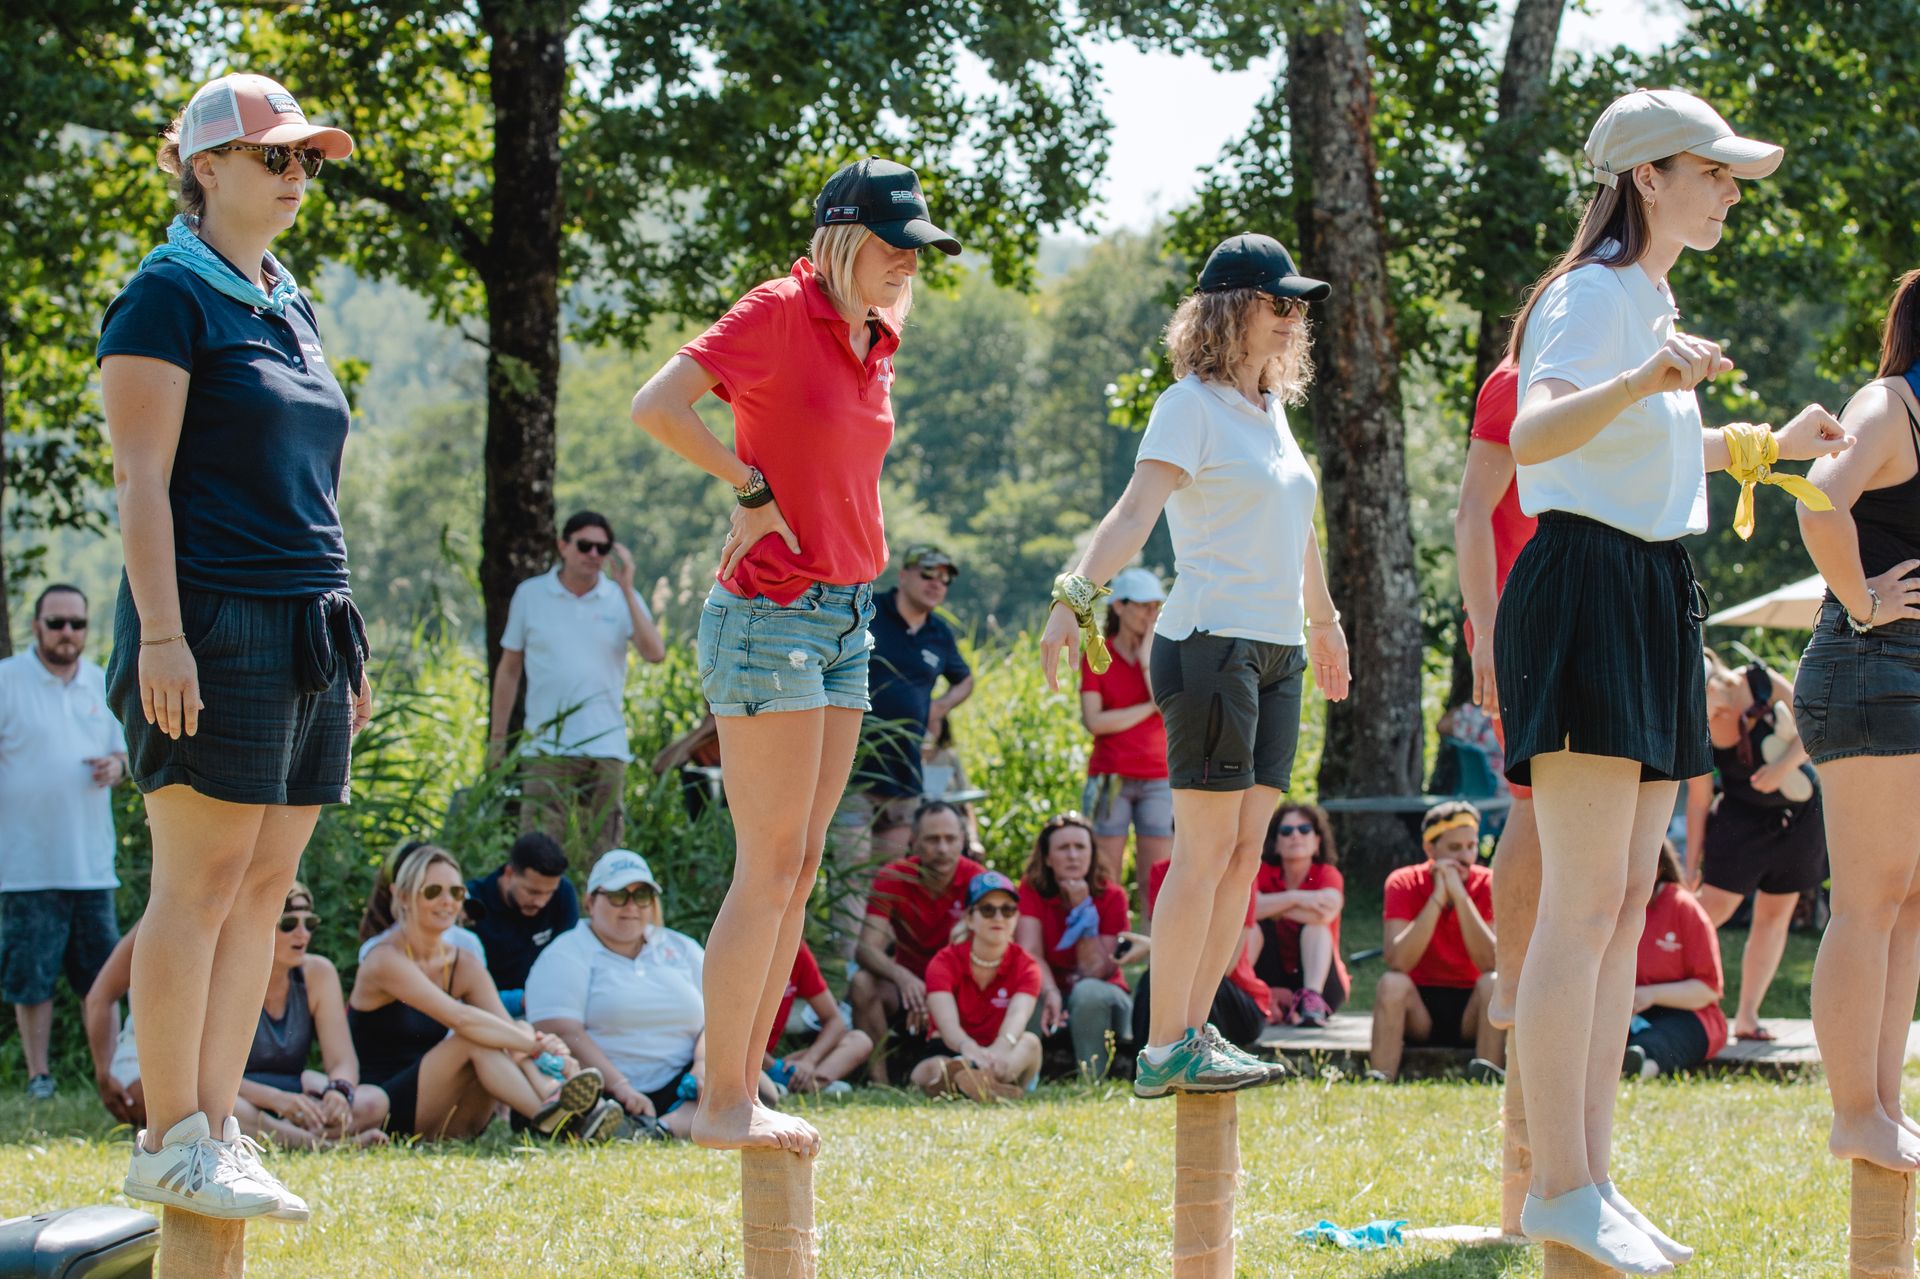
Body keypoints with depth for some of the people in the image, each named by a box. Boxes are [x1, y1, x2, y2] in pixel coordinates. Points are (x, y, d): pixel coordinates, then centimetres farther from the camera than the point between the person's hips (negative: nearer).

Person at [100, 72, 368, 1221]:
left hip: (307, 631, 8)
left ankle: (217, 1132, 8)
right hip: (214, 626, -8)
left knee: (264, 887, 5)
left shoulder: (290, 307, 19)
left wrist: (347, 643, 21)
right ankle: (171, 1144, -5)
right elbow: (144, 479, -11)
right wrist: (160, 634, -19)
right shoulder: (169, 298, -5)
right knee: (202, 880, -8)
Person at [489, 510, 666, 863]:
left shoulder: (622, 598, 6)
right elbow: (509, 669, 11)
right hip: (546, 749, -1)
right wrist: (497, 739, 9)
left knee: (605, 853, 4)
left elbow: (655, 653, -9)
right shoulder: (530, 595, 6)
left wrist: (627, 589, -12)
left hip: (607, 750, 1)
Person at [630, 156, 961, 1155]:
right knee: (770, 868, -8)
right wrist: (751, 488, -14)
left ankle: (742, 1089, 12)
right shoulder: (781, 314, -11)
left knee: (798, 869, 8)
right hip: (771, 615, -8)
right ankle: (720, 1101, -5)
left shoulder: (875, 342, 13)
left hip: (845, 620, 8)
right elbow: (657, 406, -21)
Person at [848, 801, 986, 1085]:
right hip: (908, 984, 0)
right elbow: (866, 949, -23)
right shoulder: (893, 878, -13)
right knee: (862, 984, -31)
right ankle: (879, 1081, -24)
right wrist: (902, 976, -45)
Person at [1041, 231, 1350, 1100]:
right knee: (1206, 849, -10)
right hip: (1213, 640, -8)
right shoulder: (1191, 404, -6)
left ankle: (1194, 1032, 8)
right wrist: (1075, 596, -32)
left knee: (1246, 850, 5)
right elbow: (1135, 514, -18)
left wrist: (1324, 624, 39)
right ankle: (1164, 1049, -10)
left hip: (1278, 651, 8)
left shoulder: (1272, 405, 17)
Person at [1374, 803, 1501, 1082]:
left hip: (1471, 1009, 0)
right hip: (1418, 1009, 0)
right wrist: (1438, 897, -25)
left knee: (1494, 983, -30)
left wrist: (1459, 895, -25)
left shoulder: (1487, 884, -7)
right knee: (1391, 983, -30)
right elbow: (1397, 962, -22)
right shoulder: (1404, 883, -7)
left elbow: (1491, 962, -20)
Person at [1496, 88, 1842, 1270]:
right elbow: (1534, 434, -30)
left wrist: (1764, 448, 41)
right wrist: (1648, 380, -46)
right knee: (1584, 905, -13)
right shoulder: (1596, 297, -11)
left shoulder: (1651, 299, 18)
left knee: (1626, 906, 8)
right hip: (1586, 588, -10)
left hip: (1653, 601, 10)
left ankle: (1591, 1181, 10)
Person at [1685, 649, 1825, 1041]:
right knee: (1714, 907, -15)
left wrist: (1784, 766, -23)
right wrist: (1691, 865, -8)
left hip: (1798, 815, 2)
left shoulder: (1762, 684, -15)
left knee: (1775, 914, 2)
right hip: (1743, 819, -2)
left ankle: (1747, 1015, 5)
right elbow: (1698, 801, -9)